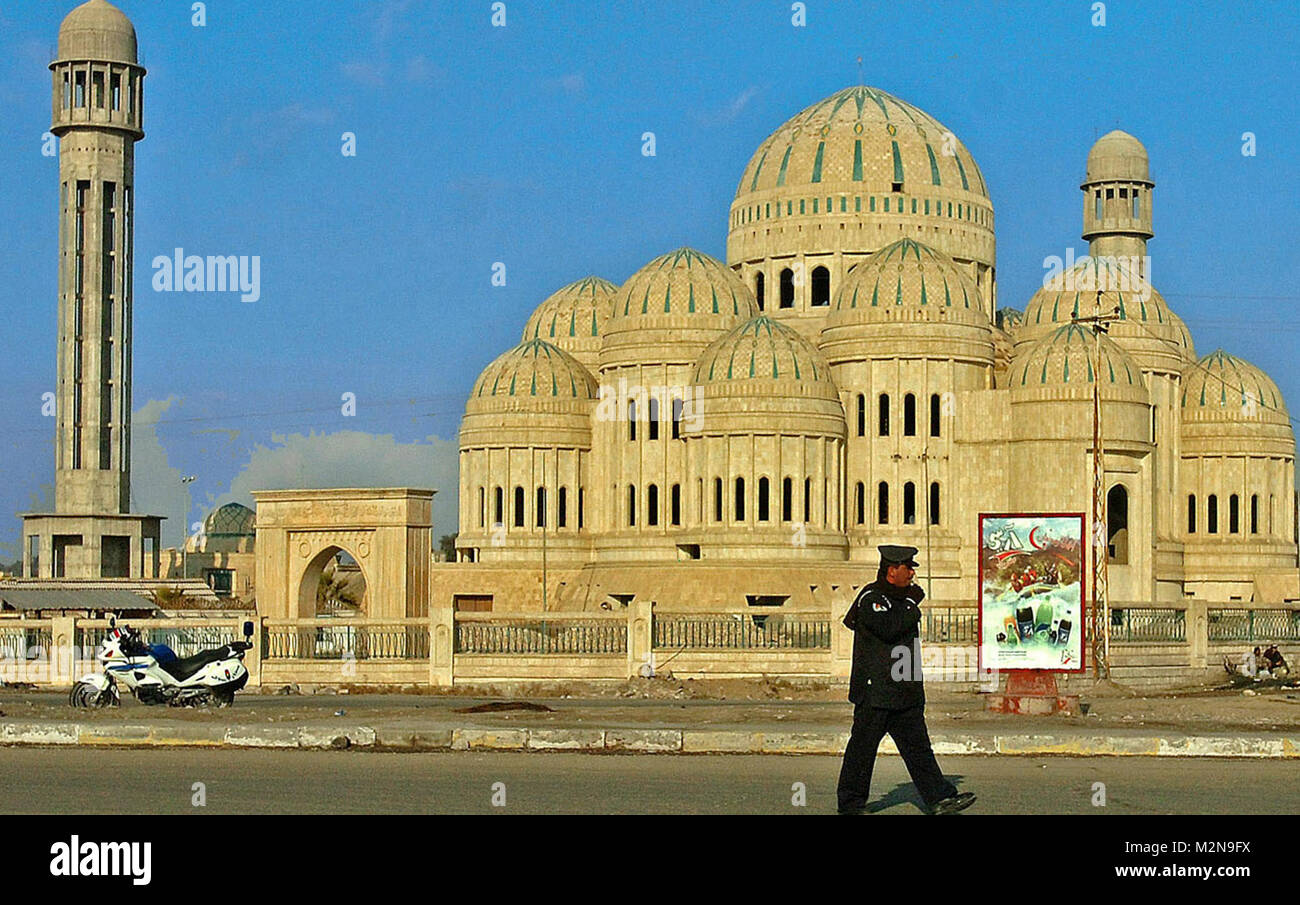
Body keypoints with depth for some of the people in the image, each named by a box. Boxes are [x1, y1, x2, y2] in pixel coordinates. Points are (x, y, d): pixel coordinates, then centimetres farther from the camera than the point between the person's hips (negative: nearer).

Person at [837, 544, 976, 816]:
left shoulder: (902, 598, 16)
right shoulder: (870, 598, -11)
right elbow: (889, 628, -24)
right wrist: (913, 610, -11)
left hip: (905, 693, 8)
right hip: (874, 690, -8)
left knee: (918, 746, 5)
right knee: (863, 746, 0)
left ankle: (940, 798, 2)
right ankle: (851, 803, 9)